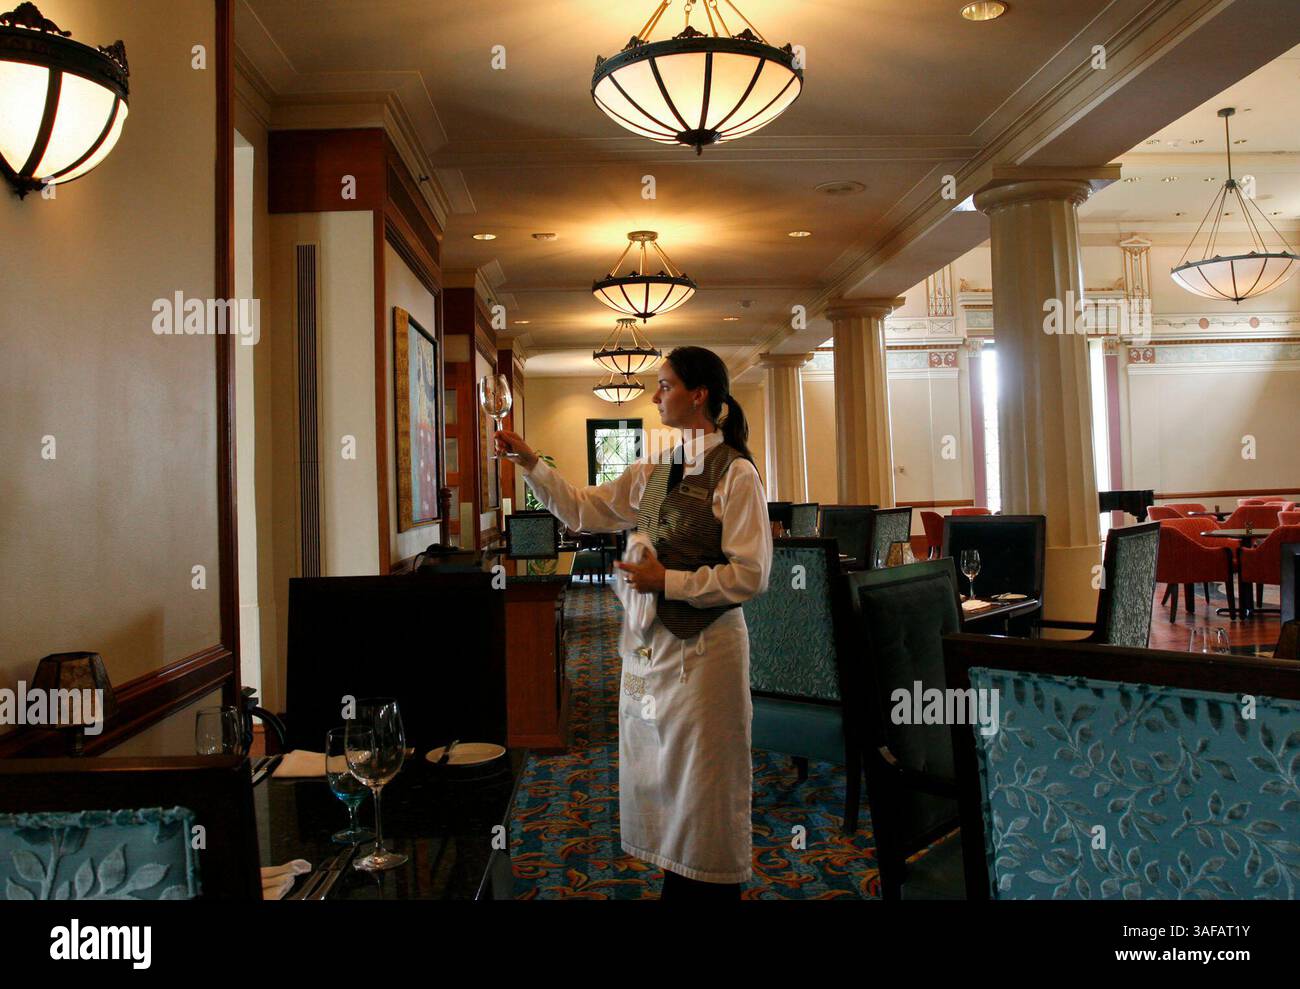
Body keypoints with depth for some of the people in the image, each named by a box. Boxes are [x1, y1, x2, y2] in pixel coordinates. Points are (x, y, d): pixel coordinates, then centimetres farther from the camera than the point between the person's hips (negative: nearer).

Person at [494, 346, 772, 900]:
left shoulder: (735, 474, -11)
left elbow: (751, 575, -16)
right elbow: (582, 511, 14)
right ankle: (675, 883, 32)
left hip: (703, 648, -7)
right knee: (655, 784, 16)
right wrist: (529, 463, 7)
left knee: (703, 792, 5)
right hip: (647, 643, 8)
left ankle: (710, 887, 22)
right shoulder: (652, 474, 10)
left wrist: (666, 580, -17)